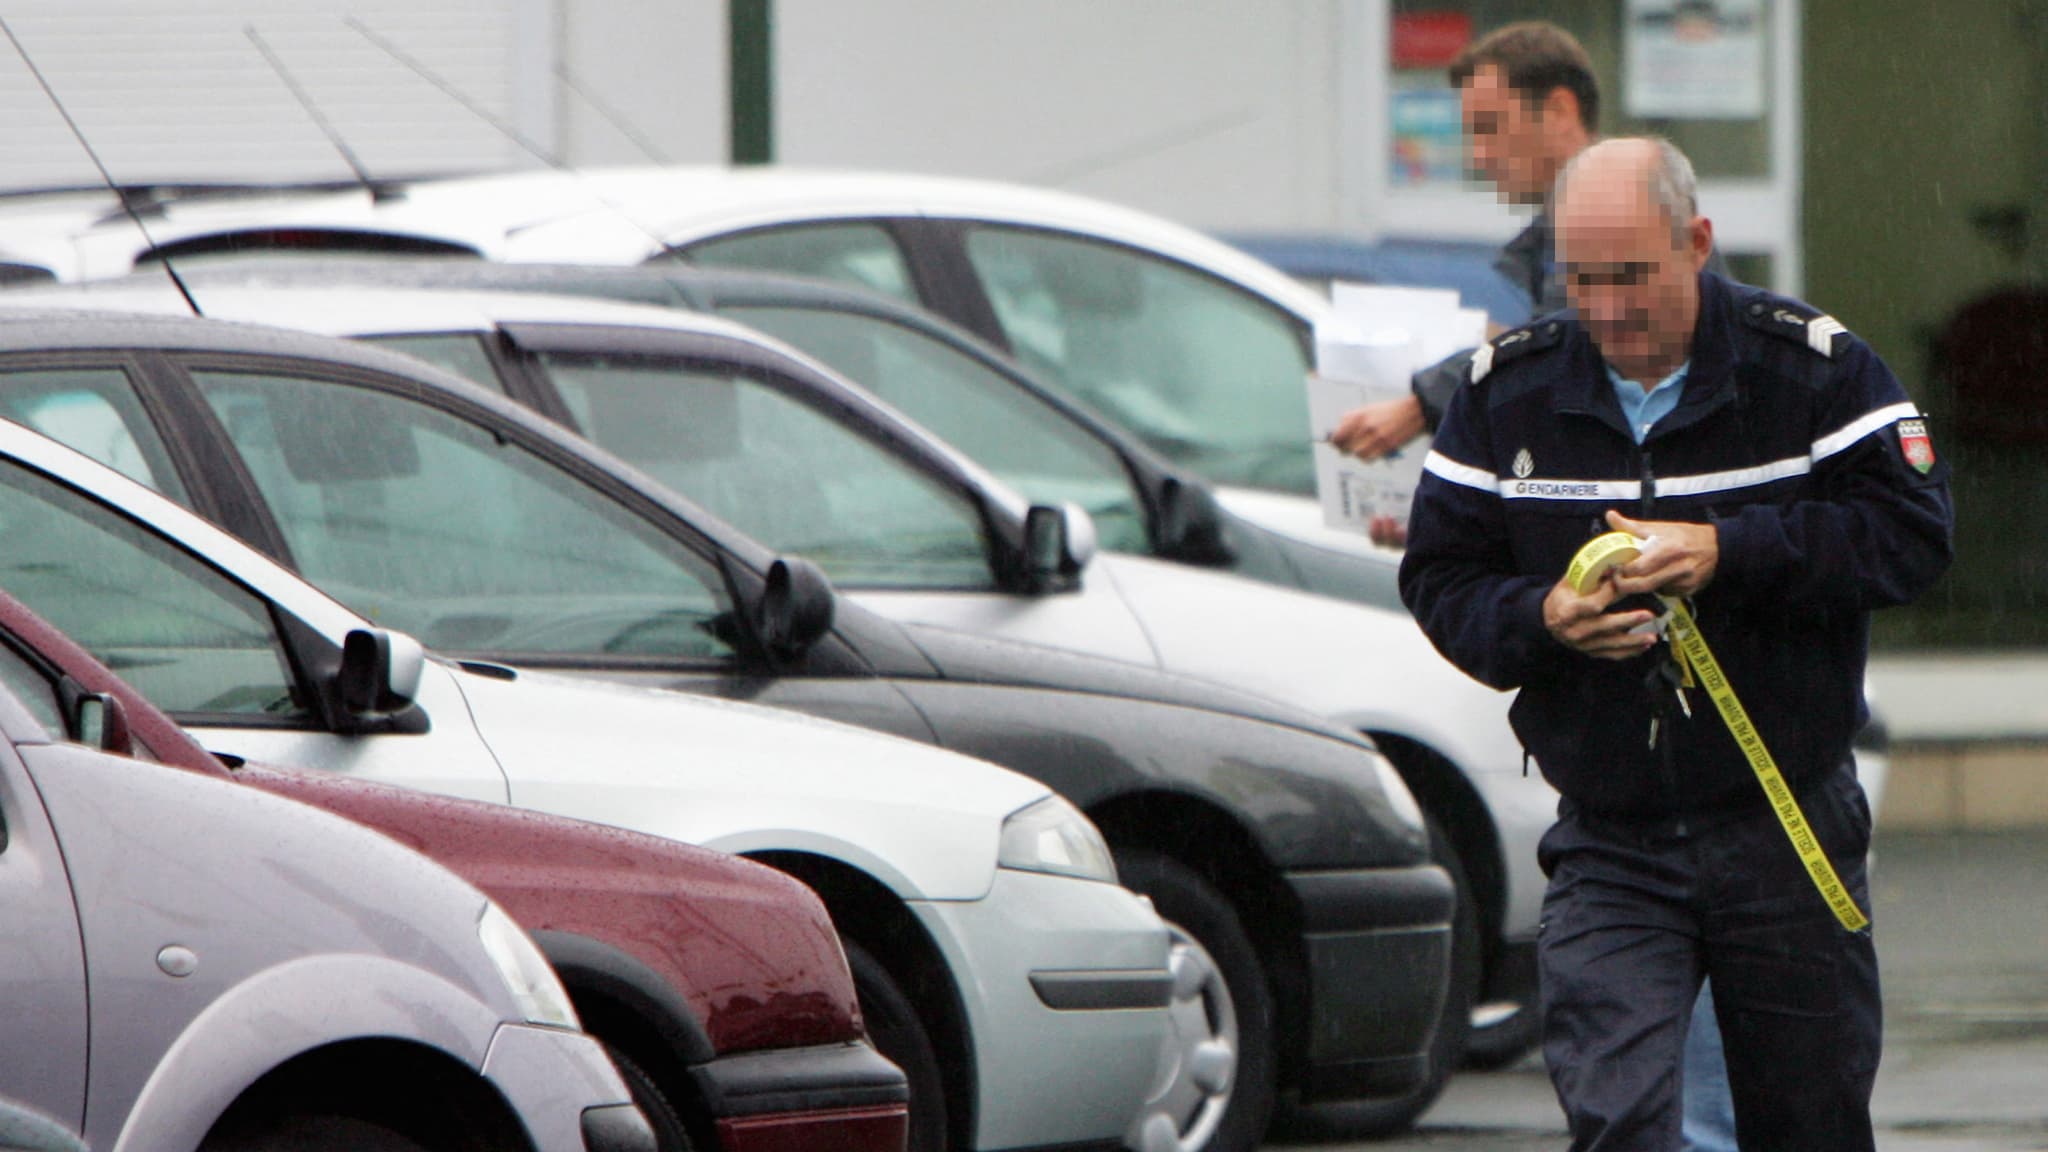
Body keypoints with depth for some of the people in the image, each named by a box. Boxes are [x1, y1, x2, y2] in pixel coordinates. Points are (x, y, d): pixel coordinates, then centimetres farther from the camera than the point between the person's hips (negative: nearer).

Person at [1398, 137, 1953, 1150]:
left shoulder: (1811, 368, -5)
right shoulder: (1506, 391, 1)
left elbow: (1914, 532, -10)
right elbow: (1438, 581, 4)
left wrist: (1730, 552, -21)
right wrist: (1542, 620, -18)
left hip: (1788, 837, 0)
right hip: (1608, 847, 0)